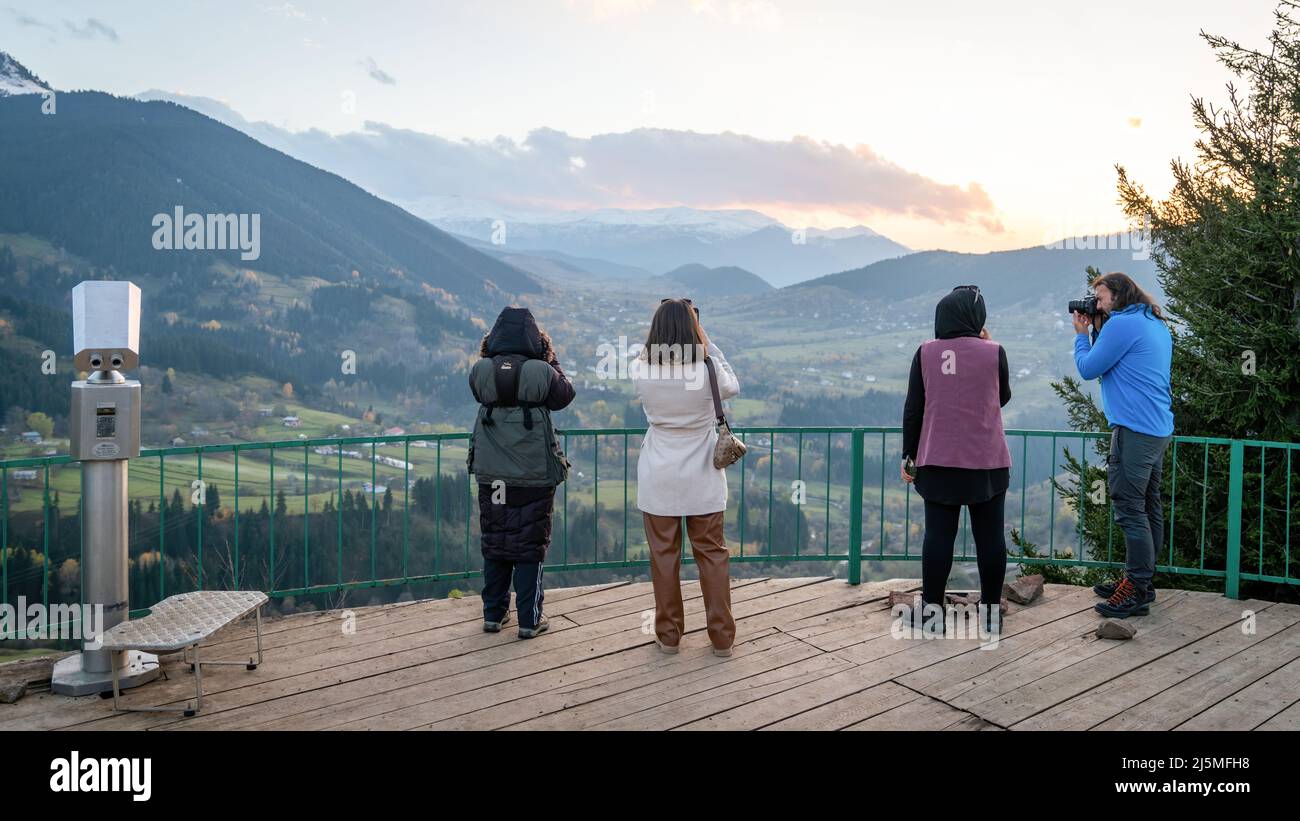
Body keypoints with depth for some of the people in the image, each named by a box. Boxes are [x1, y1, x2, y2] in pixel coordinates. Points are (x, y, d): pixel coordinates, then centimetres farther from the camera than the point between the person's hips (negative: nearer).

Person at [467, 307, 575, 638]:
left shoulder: (481, 372, -6)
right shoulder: (542, 372, -14)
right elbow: (565, 396, 5)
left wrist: (487, 354, 12)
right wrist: (551, 360, 8)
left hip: (491, 473, 3)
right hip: (534, 475, -3)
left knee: (494, 543, 16)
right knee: (530, 547, 7)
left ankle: (494, 614, 24)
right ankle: (529, 620, 12)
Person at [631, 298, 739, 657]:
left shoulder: (640, 370, -11)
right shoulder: (707, 369, -15)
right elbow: (733, 387, 9)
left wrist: (663, 327, 6)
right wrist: (706, 342, 4)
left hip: (657, 481, 1)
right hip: (702, 480, 0)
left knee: (664, 555, 12)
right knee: (712, 554, 11)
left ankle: (668, 634, 22)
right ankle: (722, 637, 18)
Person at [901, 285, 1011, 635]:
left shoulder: (926, 353, -3)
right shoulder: (994, 352, -5)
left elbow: (913, 409, -1)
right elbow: (1002, 398, 12)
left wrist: (909, 455, 7)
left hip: (938, 462, 1)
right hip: (988, 462, -1)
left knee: (938, 534, 6)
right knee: (989, 536, 9)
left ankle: (931, 609, 10)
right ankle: (991, 610, 16)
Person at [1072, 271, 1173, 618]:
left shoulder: (1123, 324, -13)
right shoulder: (1158, 326, 18)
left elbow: (1088, 369, -8)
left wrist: (1082, 334, 7)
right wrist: (1096, 330, 14)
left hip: (1134, 430, -10)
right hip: (1159, 430, 10)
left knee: (1130, 509, -7)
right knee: (1148, 508, 15)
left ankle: (1136, 591, -4)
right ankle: (1140, 580, 25)